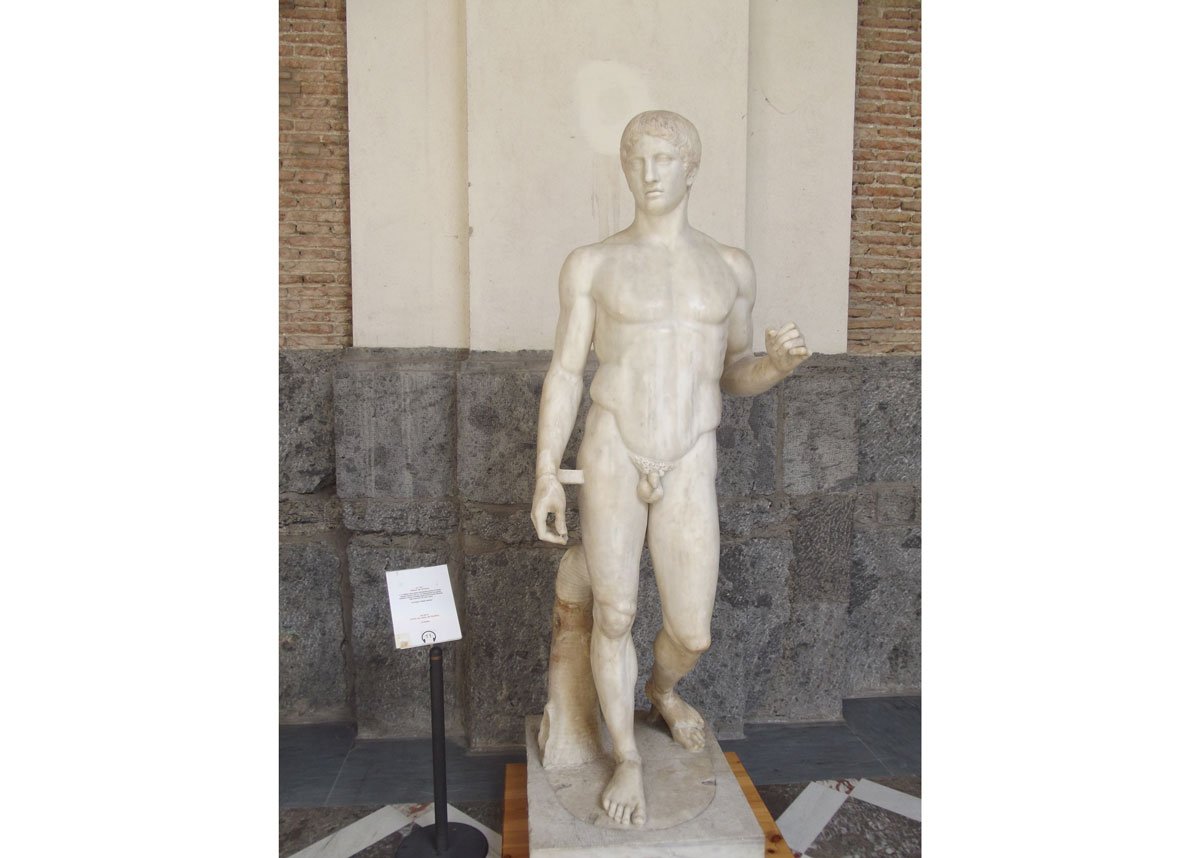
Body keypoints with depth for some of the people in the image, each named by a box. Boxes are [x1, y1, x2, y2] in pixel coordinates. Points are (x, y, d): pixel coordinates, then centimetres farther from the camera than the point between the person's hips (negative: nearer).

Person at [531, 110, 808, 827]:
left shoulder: (731, 267, 8)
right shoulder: (591, 265, 2)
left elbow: (736, 375, 13)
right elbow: (565, 375, 2)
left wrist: (781, 363, -11)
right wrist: (546, 476, -5)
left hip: (689, 470, 2)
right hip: (611, 458, -1)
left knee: (693, 634, 6)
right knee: (614, 618, 5)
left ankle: (663, 688, 44)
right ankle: (627, 758, 30)